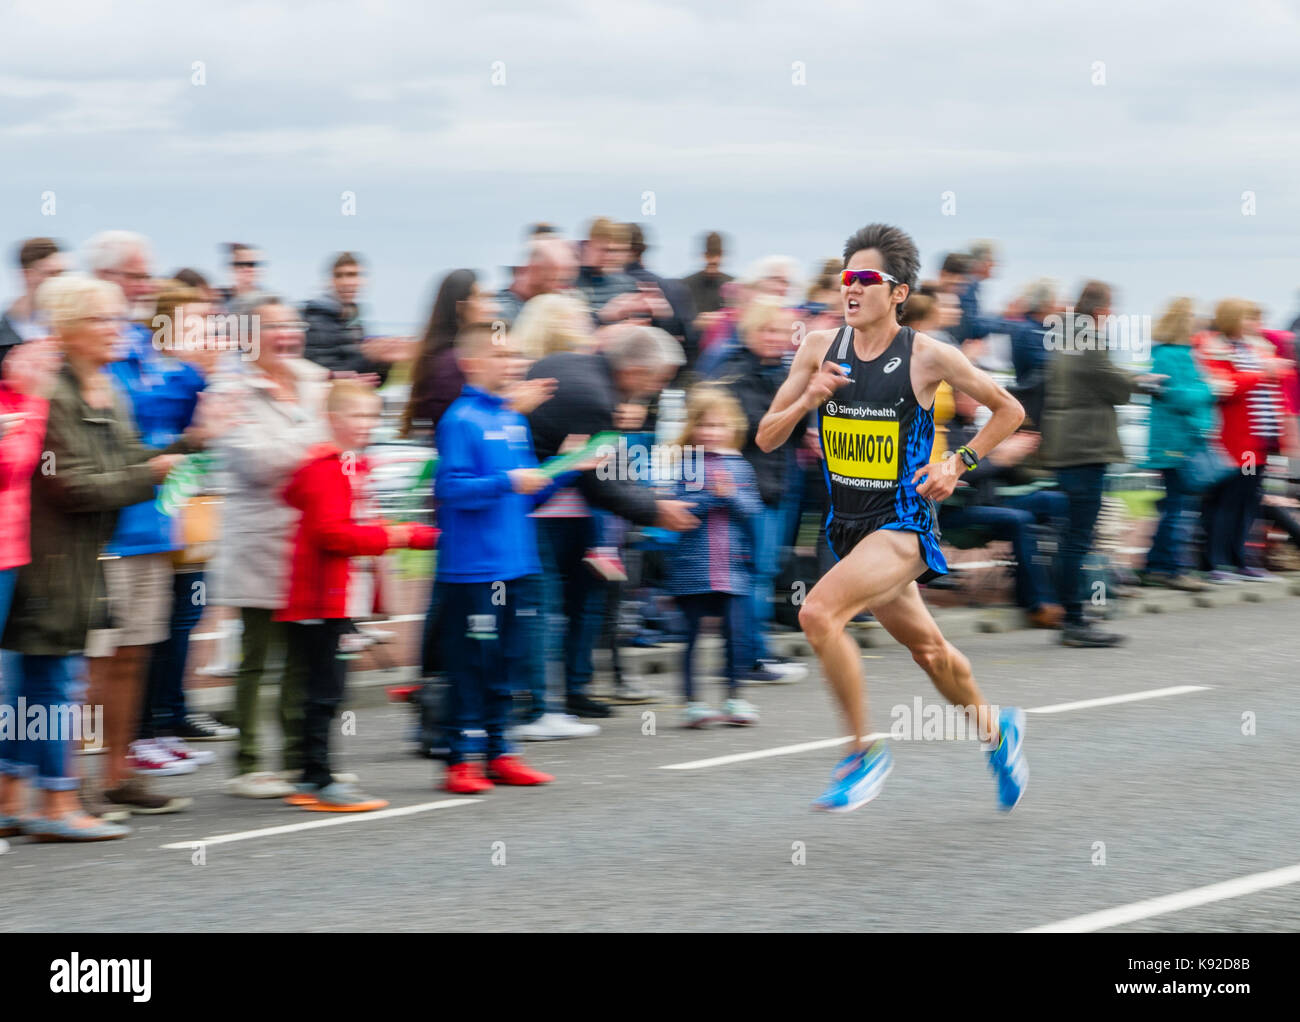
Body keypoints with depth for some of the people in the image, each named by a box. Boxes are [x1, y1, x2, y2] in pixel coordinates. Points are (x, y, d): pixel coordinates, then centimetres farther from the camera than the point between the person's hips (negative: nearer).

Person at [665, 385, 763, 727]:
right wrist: (711, 494, -16)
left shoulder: (740, 467, 9)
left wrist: (730, 495, -13)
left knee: (735, 633, 0)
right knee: (691, 633, 1)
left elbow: (753, 511, 3)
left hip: (732, 567, 2)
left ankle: (734, 696, 13)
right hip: (692, 567, -2)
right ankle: (692, 699, 9)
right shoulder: (684, 465, 1)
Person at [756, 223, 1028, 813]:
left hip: (903, 524, -6)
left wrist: (959, 464, -6)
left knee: (818, 613, -26)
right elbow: (767, 439, 3)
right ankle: (996, 731, 47)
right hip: (847, 526, 6)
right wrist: (807, 400, -15)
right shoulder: (819, 349, 0)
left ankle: (863, 753, -10)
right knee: (927, 648, 20)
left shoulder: (927, 356, -11)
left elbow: (1008, 411, 3)